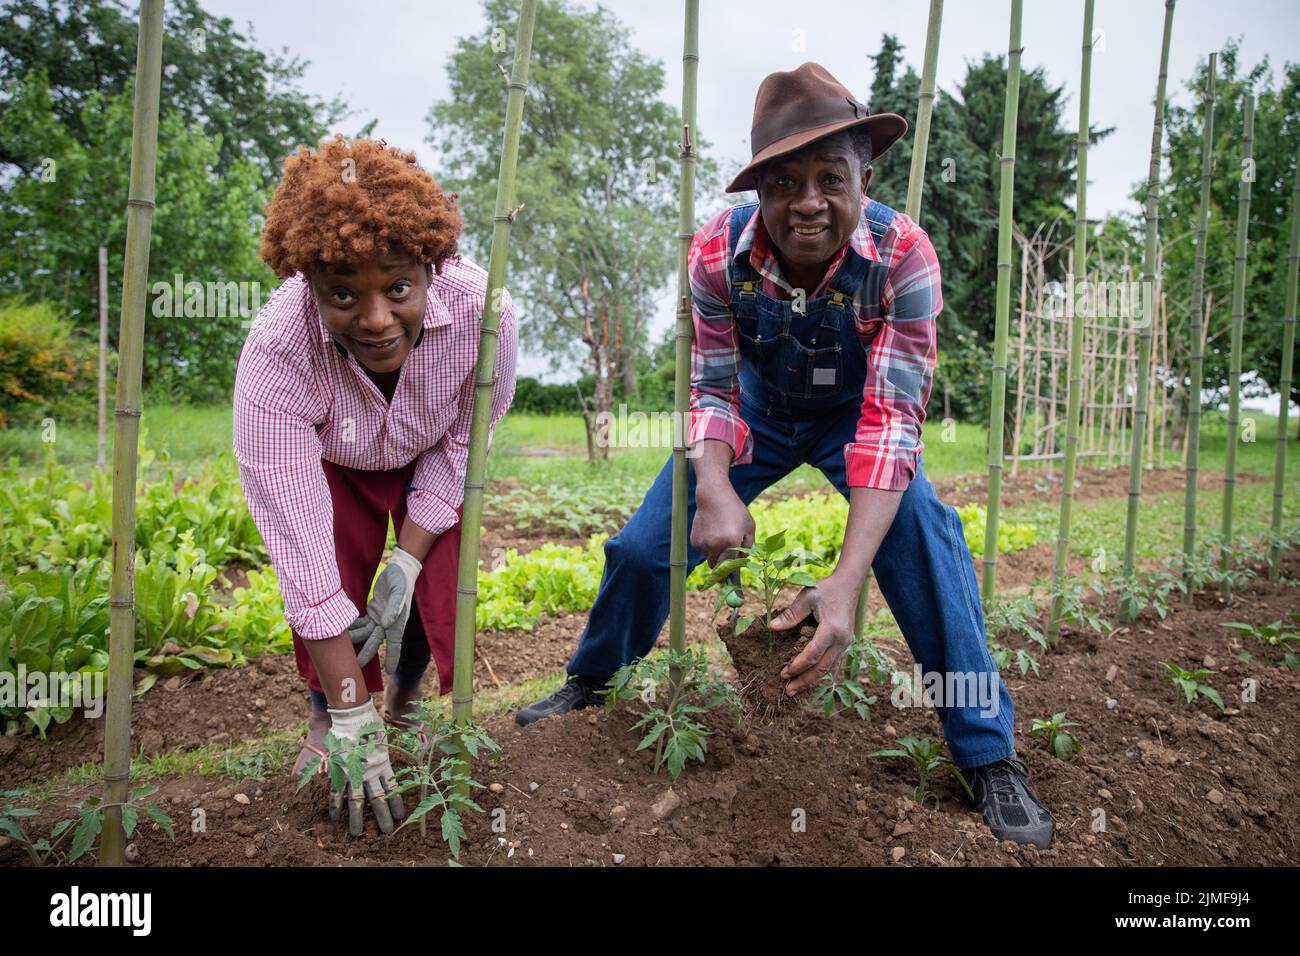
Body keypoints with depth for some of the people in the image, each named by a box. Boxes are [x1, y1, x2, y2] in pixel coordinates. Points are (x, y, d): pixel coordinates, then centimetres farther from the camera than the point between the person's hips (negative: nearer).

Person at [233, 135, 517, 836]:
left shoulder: (479, 308, -39)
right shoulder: (275, 356, -41)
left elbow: (463, 444, -19)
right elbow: (302, 554, -39)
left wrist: (407, 563, -22)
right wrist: (350, 723, -35)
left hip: (430, 462, 1)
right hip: (333, 463, -1)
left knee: (442, 584, -12)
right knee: (329, 578, -18)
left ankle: (409, 698, 20)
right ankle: (323, 717, 12)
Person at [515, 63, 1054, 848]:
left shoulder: (902, 254, -33)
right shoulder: (718, 252, -27)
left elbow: (891, 417, -35)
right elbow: (711, 390, -18)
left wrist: (847, 581, -46)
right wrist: (713, 489, -40)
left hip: (852, 416, -1)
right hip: (760, 411, 2)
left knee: (923, 533, -28)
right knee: (642, 544, -4)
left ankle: (991, 753, -11)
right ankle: (589, 683, 27)